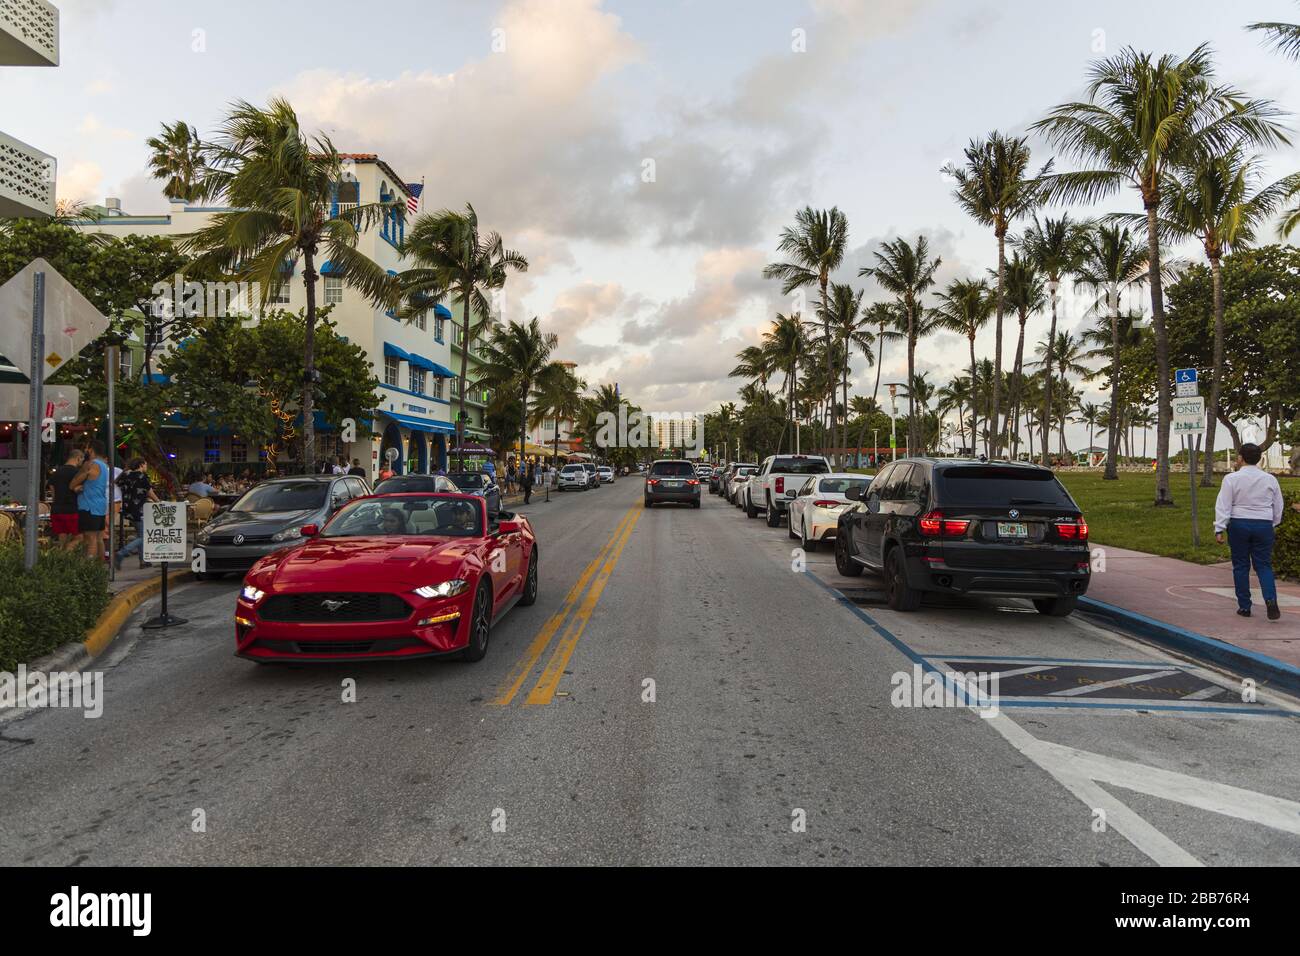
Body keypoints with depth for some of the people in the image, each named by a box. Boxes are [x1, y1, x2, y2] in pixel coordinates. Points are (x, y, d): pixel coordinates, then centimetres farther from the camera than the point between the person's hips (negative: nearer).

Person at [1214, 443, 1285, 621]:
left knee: (1240, 566, 6)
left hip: (1239, 525, -2)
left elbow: (1223, 506, -10)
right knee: (1264, 565, 8)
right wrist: (1272, 524, 25)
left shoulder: (1232, 479, -7)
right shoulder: (1270, 479, 3)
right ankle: (1271, 599, -14)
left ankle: (1244, 607, 9)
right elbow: (1278, 507, 11)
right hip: (1264, 525, 2)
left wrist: (1219, 529, -7)